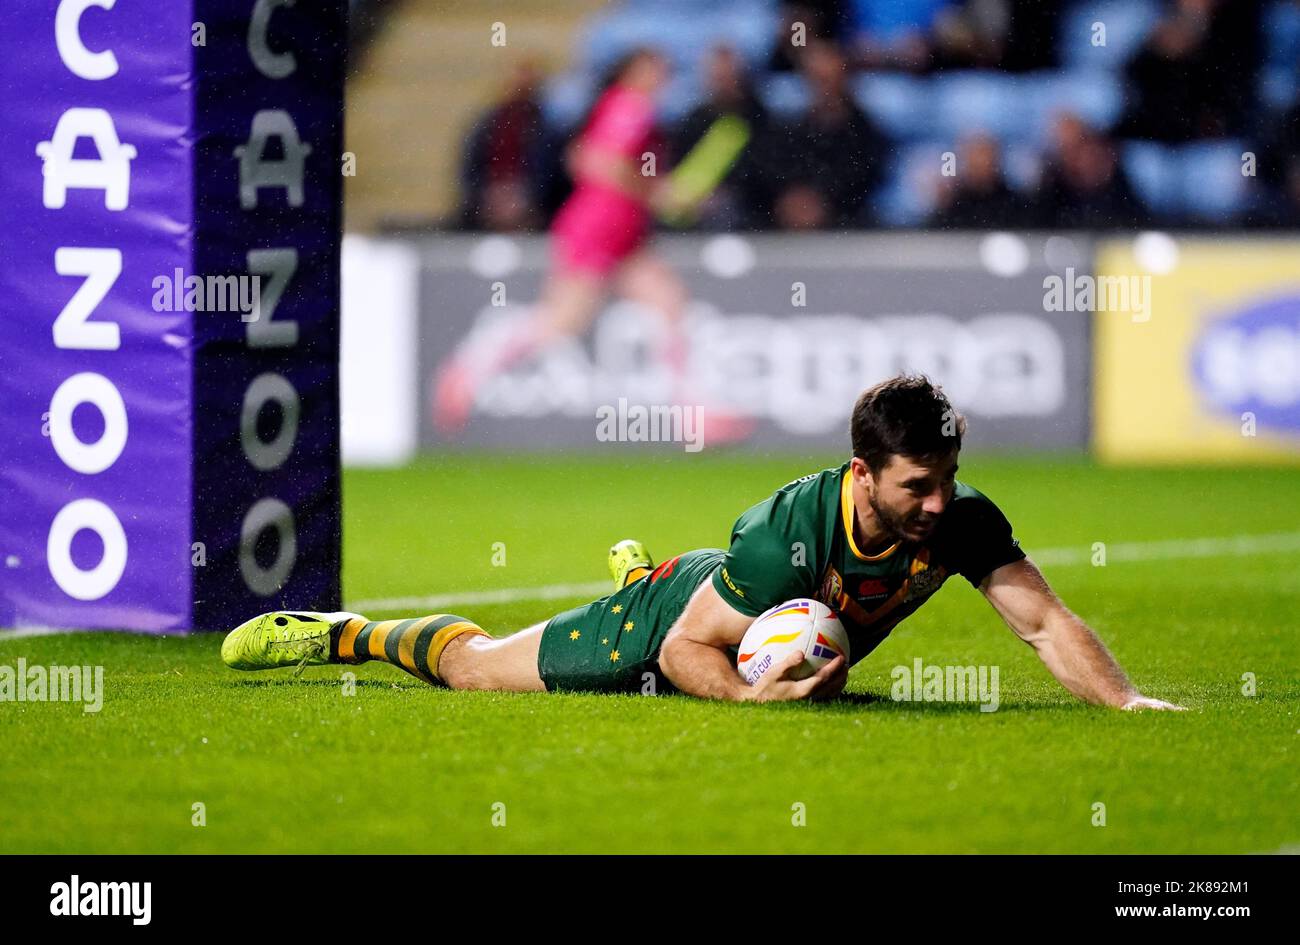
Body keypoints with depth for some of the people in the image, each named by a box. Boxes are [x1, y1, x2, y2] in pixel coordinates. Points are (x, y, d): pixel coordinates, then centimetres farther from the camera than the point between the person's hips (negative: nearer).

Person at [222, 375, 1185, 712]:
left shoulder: (961, 523, -32)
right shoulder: (791, 533, -44)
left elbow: (1048, 623, -28)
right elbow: (689, 648, -33)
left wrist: (1127, 701, -42)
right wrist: (751, 695, -50)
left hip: (789, 648, 5)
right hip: (673, 618, -5)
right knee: (476, 665, 10)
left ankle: (637, 567, 73)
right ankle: (344, 634, 35)